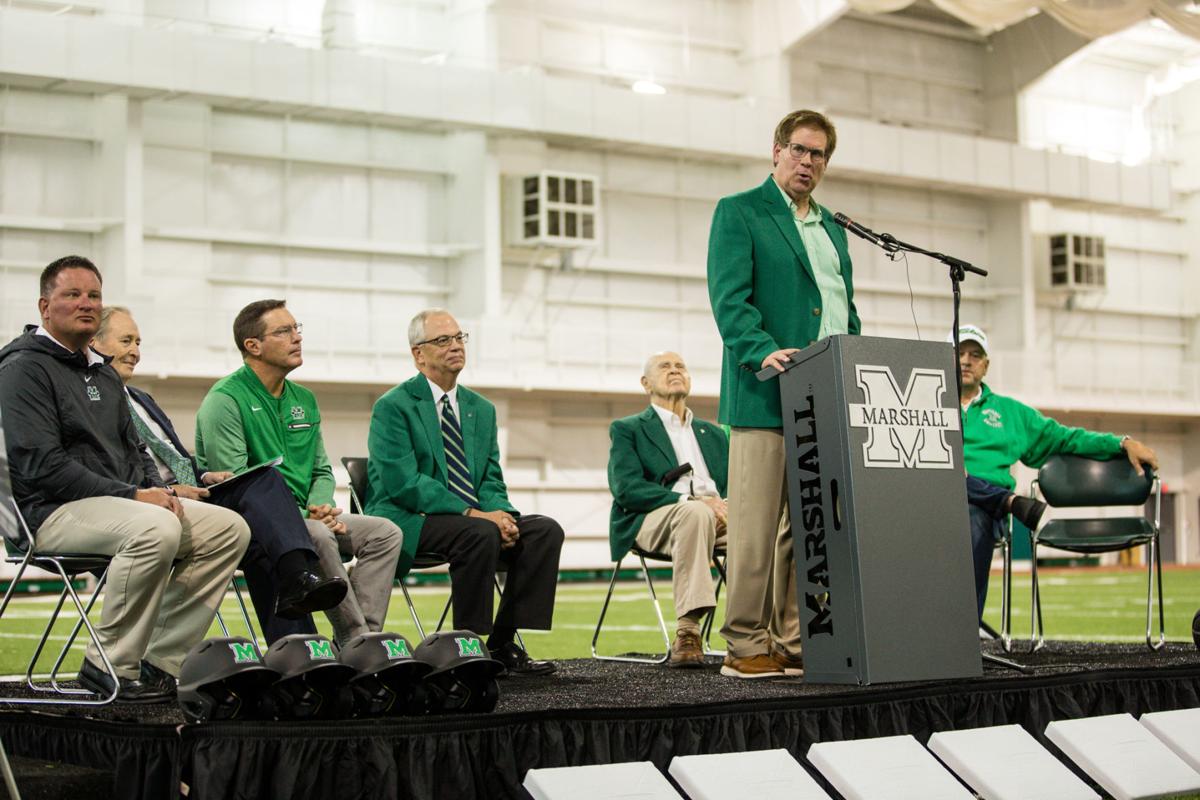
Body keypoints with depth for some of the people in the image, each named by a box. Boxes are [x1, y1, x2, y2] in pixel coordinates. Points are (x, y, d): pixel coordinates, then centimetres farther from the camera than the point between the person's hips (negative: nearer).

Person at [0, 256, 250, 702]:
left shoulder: (102, 372, 22)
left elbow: (134, 448, 26)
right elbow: (42, 465, -17)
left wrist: (157, 490, 2)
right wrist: (132, 496, -19)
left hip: (119, 503, 9)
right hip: (52, 511, -9)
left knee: (230, 528, -7)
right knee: (156, 528, -36)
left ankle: (161, 661, -6)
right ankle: (111, 667, -21)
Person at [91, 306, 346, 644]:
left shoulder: (142, 400, 30)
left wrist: (203, 477, 7)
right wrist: (167, 491, -19)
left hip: (191, 495, 8)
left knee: (265, 479, -19)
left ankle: (299, 577, -36)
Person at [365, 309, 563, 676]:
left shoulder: (482, 409, 17)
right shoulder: (393, 407, -5)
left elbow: (492, 480, 13)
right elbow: (404, 483, -16)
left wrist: (501, 514, -11)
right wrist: (472, 514, -23)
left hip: (476, 520, 7)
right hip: (409, 521, -7)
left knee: (545, 530, -16)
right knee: (480, 533, -34)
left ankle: (502, 643, -12)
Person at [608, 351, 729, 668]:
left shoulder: (713, 434, 30)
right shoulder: (627, 429, 15)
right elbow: (625, 488, -3)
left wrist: (728, 504, -8)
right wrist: (692, 501, -16)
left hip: (718, 514, 4)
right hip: (653, 520, -4)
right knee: (694, 513, -40)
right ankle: (687, 632, -41)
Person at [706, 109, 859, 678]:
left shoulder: (831, 226, 24)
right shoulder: (738, 213, 3)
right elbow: (729, 299, -9)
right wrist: (764, 352, -24)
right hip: (766, 396, -7)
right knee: (756, 526, -7)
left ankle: (793, 642, 10)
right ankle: (746, 646, -2)